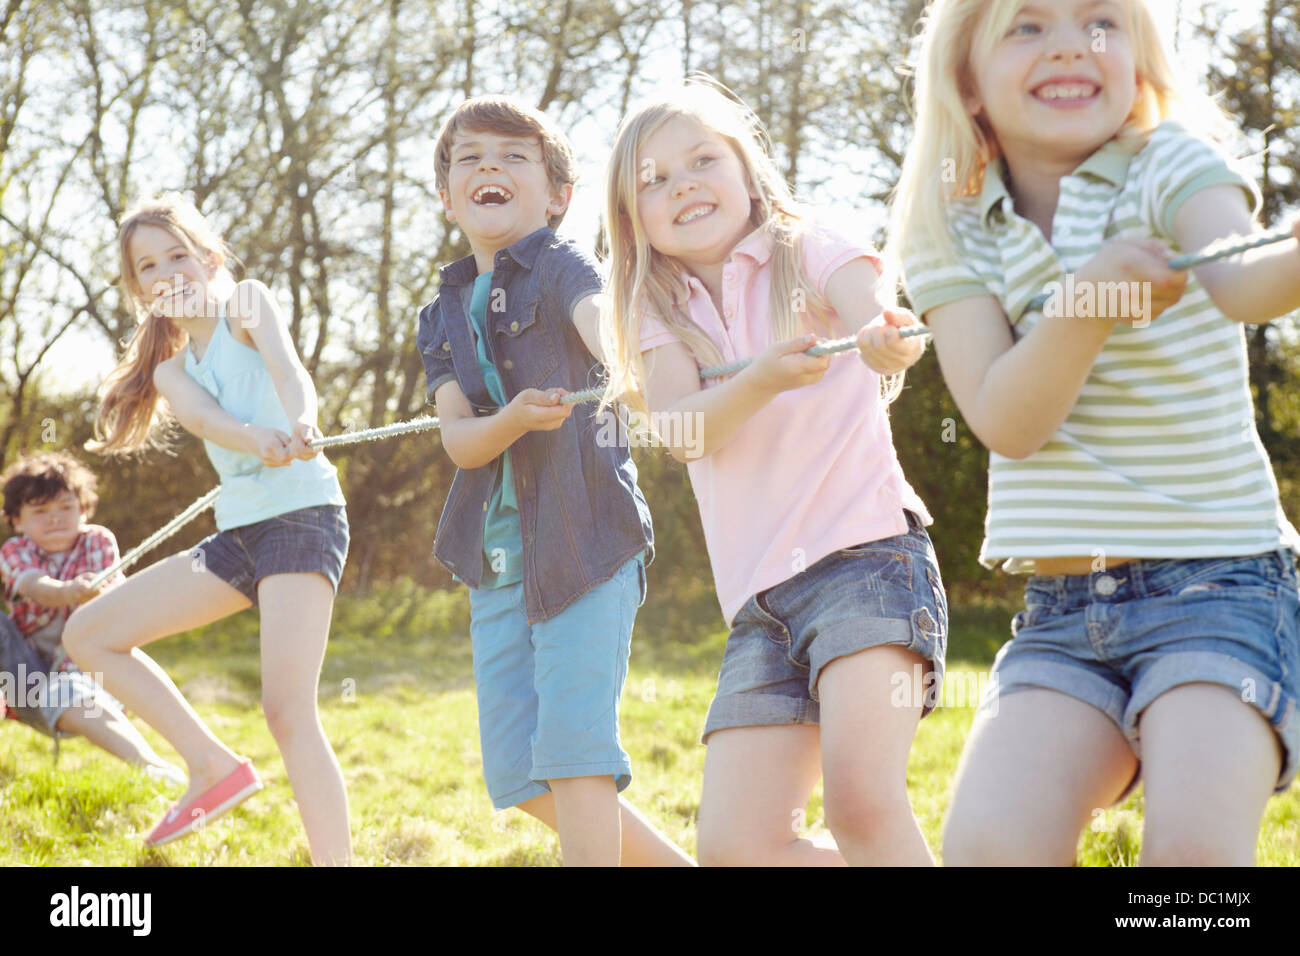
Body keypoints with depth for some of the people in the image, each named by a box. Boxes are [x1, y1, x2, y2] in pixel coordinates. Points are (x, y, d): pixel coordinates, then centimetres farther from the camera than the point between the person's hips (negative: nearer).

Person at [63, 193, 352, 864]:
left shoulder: (246, 303, 3)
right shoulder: (168, 366, 16)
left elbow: (287, 367, -19)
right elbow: (200, 416, -8)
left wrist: (300, 423, -44)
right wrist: (257, 441, -33)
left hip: (301, 514, -8)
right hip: (238, 531, 8)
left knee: (287, 711, -19)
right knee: (88, 634, 7)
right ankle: (215, 767, 6)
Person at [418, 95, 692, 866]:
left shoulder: (560, 268, -5)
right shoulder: (445, 317, 13)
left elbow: (609, 331, -28)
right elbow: (458, 440, 0)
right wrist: (513, 420, -23)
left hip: (585, 535, -7)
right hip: (499, 555, 7)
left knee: (572, 742, -13)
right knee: (515, 770, 7)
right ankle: (670, 861, 21)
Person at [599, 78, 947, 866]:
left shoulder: (806, 250, 7)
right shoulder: (661, 314, 15)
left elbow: (871, 309, -15)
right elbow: (681, 430, -5)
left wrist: (891, 338, -40)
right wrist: (762, 379, -26)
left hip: (865, 547, -5)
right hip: (760, 595, 5)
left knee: (860, 796, -27)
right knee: (736, 845, -5)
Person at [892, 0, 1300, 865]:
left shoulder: (1170, 164, -3)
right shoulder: (948, 233, 4)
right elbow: (1004, 423, -9)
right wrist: (1088, 297, -28)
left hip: (1216, 577, -3)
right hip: (1060, 608, 3)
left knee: (1195, 844, -25)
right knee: (986, 843, -19)